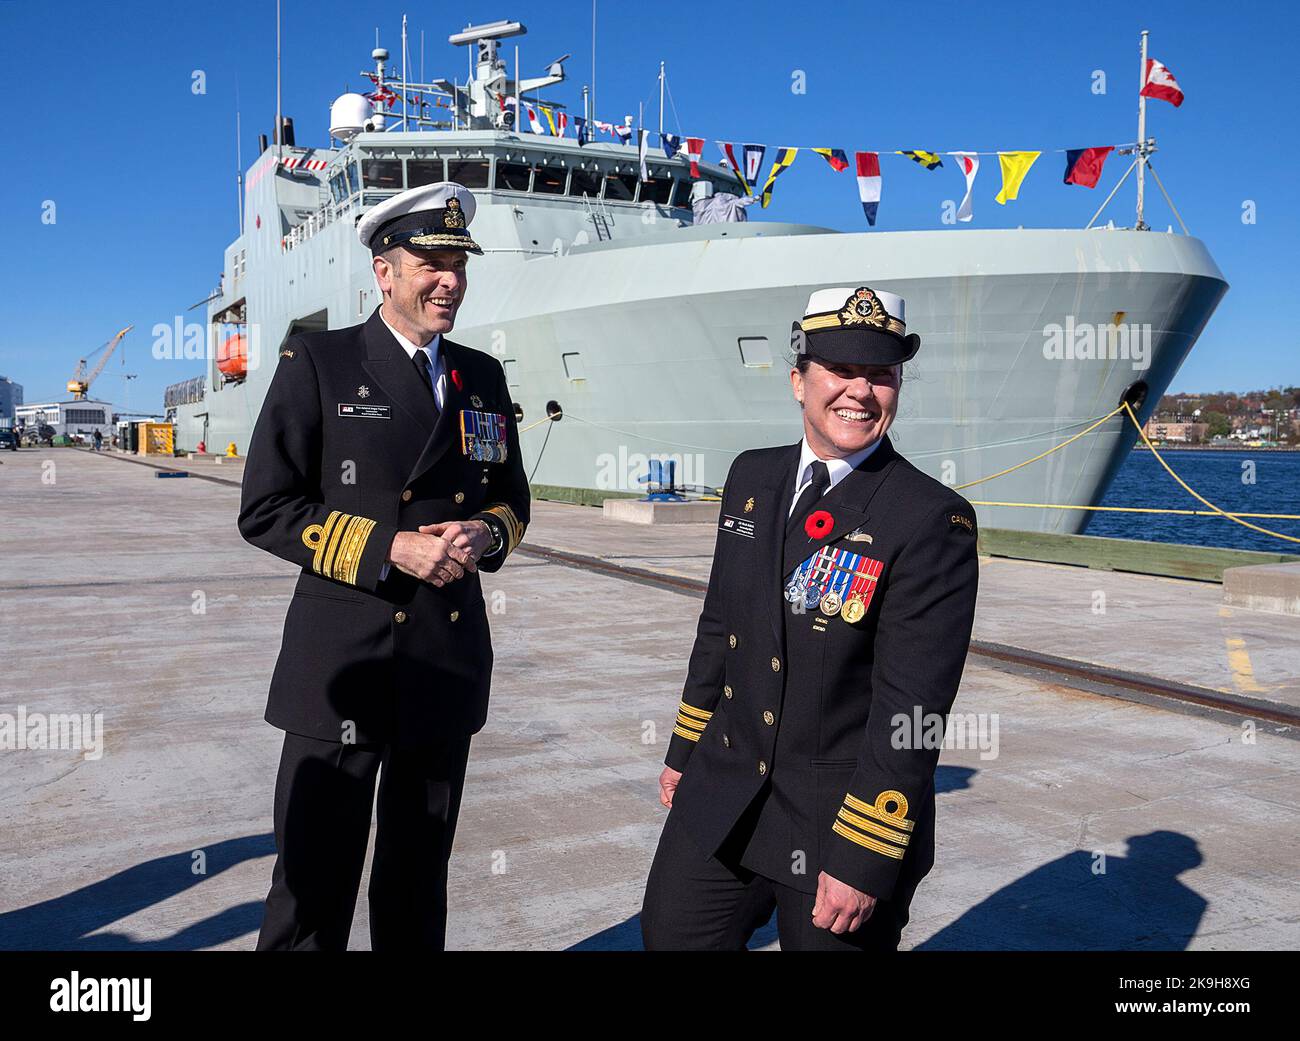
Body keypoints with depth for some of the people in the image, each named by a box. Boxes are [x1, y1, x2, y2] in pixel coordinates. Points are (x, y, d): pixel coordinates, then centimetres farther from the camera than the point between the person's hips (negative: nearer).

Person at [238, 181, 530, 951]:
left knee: (420, 886, 18)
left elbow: (512, 499, 18)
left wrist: (484, 535, -5)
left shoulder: (484, 377, 11)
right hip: (345, 663, -4)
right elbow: (265, 510, -8)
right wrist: (389, 549, -17)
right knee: (314, 890, 3)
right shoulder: (317, 362, -3)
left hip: (451, 664, 5)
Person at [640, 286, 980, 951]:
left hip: (848, 813, -5)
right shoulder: (752, 478, 4)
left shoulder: (933, 521, -16)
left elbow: (912, 709, -19)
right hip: (721, 799, 6)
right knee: (669, 936, 16)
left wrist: (863, 860, -19)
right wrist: (685, 752, 16)